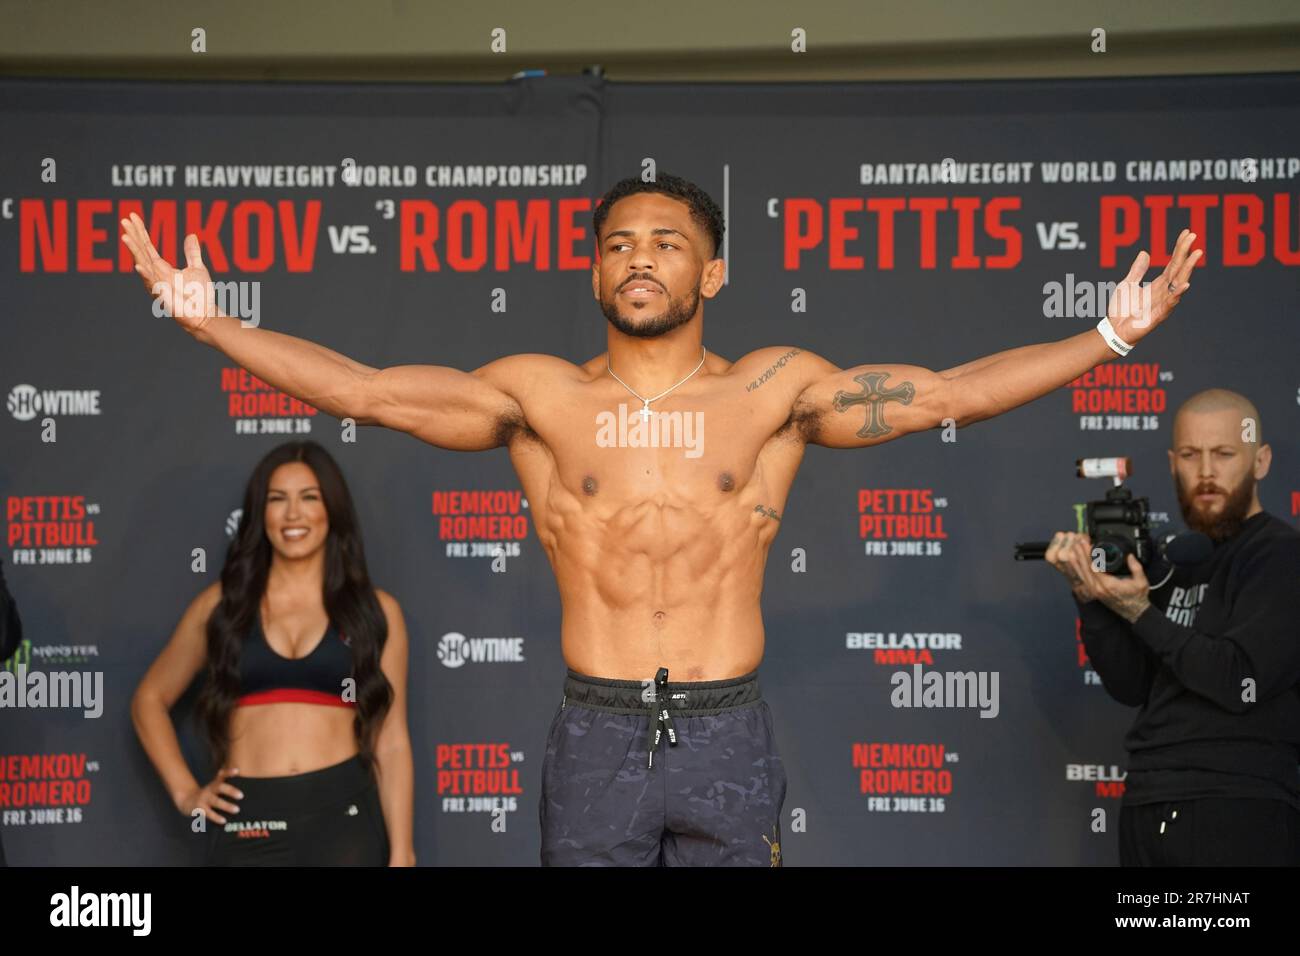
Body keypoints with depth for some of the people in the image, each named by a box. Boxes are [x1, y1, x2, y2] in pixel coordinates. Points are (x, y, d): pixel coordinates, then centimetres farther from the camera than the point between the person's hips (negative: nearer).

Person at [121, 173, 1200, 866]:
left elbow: (949, 391, 1)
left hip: (726, 735, 0)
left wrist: (1110, 337, -6)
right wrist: (209, 323, -5)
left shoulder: (771, 389, 5)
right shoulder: (541, 395, 5)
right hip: (594, 735, 0)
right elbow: (363, 390, 2)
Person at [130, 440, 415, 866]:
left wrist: (402, 853, 0)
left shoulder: (375, 609, 7)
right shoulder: (222, 603, 9)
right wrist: (184, 792, 8)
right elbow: (150, 698, 19)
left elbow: (390, 741, 5)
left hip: (342, 815, -1)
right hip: (247, 822, 1)